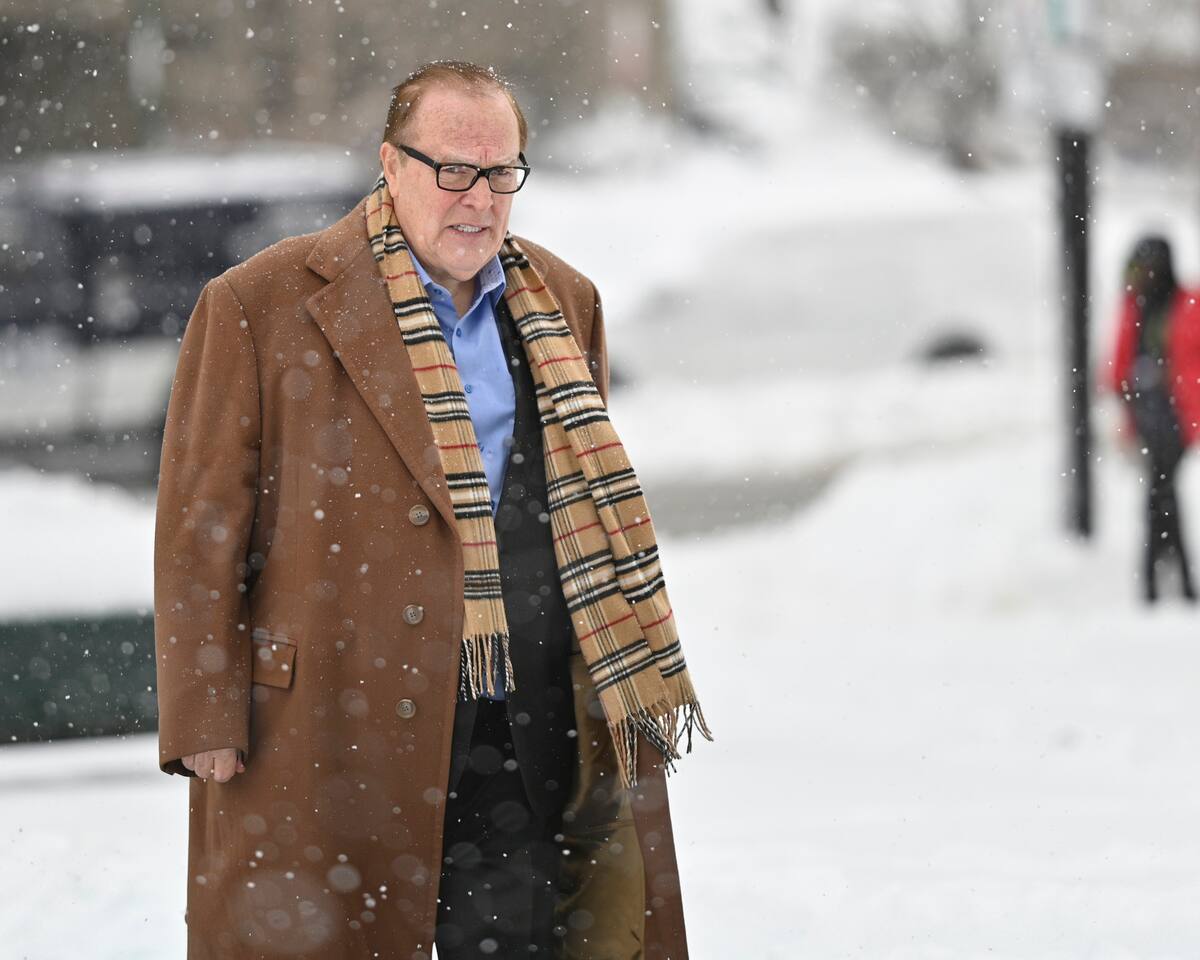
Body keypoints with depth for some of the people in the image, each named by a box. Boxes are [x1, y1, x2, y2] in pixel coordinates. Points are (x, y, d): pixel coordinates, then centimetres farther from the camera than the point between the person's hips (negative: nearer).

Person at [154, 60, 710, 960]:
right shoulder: (260, 308, -3)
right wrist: (208, 725, -8)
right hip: (336, 738, -4)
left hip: (534, 741, 4)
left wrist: (637, 684, 16)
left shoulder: (564, 305, 14)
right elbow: (200, 529, -3)